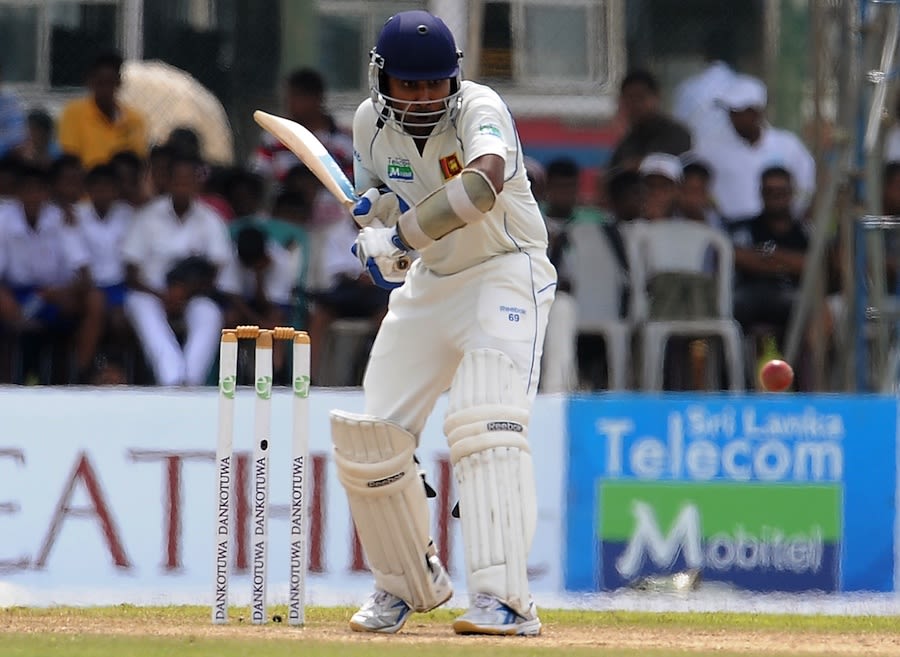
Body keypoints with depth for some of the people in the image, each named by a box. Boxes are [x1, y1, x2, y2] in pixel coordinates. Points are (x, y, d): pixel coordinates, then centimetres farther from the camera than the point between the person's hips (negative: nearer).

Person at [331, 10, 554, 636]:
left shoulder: (479, 109, -22)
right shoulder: (370, 123, -2)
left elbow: (486, 181, -43)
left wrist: (404, 232, -37)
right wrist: (380, 241, -15)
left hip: (506, 273, -7)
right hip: (428, 282, 7)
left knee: (486, 423, -26)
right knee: (369, 438, 3)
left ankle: (505, 599, -32)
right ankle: (410, 581, 25)